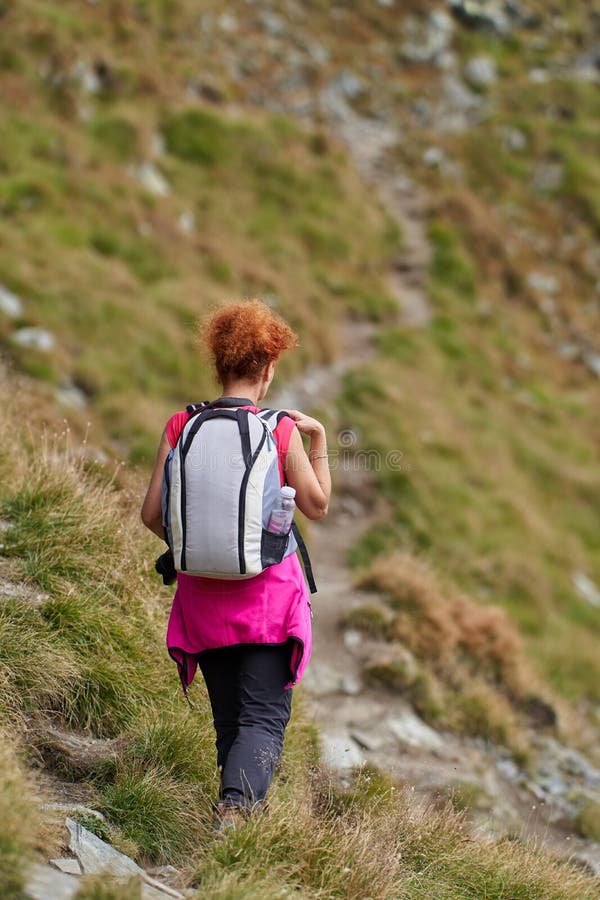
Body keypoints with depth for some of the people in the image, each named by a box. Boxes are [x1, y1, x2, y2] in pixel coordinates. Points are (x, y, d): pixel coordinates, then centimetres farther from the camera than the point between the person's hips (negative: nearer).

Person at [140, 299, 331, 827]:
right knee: (264, 718, -2)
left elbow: (153, 515, 0)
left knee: (229, 718, 16)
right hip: (268, 593, -3)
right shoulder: (282, 431, -8)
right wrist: (319, 441, 11)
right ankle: (236, 802, -24)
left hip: (202, 596, 3)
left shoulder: (180, 427, -2)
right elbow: (317, 507, 3)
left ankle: (240, 807, 20)